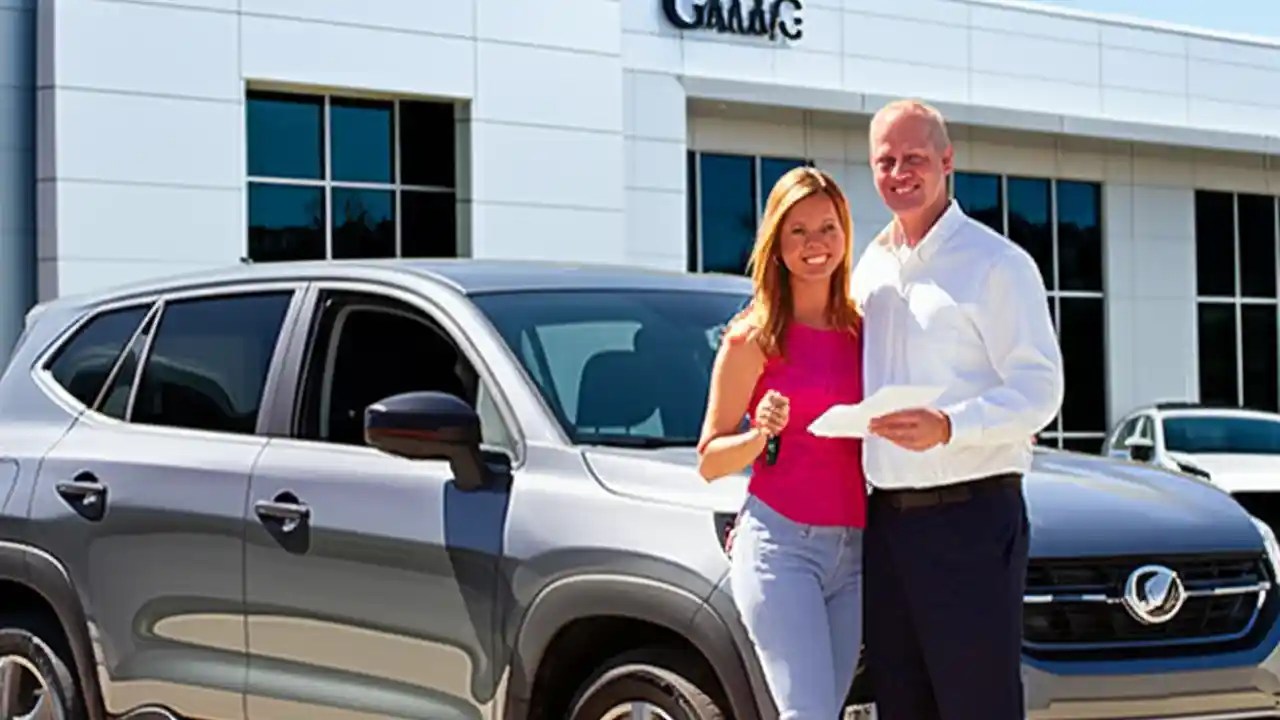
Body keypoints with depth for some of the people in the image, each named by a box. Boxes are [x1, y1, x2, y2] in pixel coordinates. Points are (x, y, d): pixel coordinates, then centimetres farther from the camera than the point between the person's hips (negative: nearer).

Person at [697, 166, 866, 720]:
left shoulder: (862, 333, 14)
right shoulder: (752, 340, 0)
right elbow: (710, 461, 1)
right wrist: (761, 433, -17)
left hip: (855, 550, 5)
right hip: (781, 543, -5)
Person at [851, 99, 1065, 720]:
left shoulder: (996, 263, -2)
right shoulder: (869, 268, 17)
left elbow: (1039, 389, -9)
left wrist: (946, 427, -26)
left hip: (971, 518, -6)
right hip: (885, 522, 6)